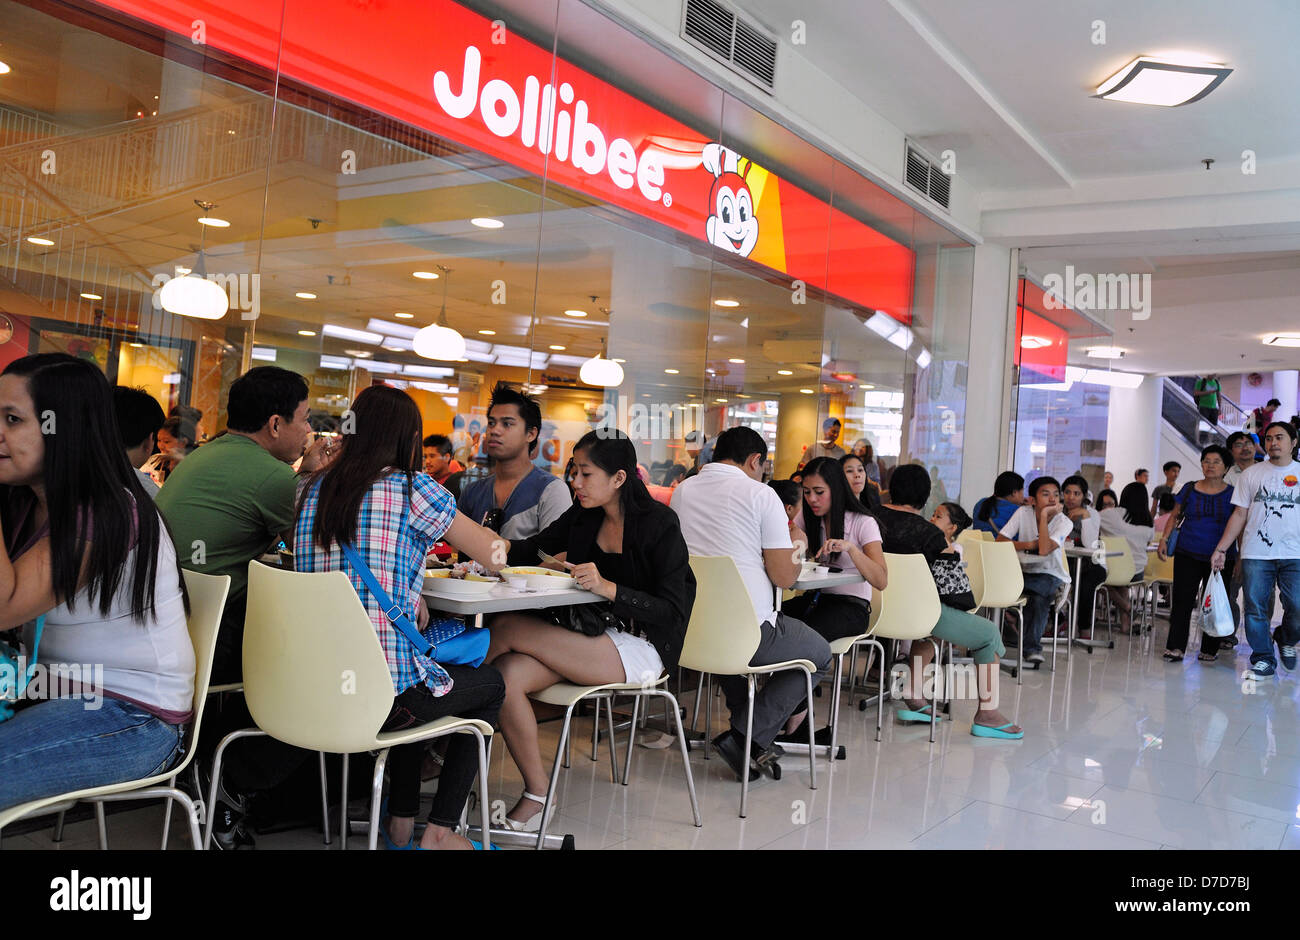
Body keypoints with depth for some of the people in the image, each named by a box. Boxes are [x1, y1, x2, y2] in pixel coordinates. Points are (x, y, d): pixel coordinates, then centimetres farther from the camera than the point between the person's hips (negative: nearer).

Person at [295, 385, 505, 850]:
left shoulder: (313, 489, 9)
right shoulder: (412, 488, -8)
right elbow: (495, 556, 0)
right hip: (382, 697, -6)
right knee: (491, 685, 22)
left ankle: (401, 821, 35)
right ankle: (439, 831, 19)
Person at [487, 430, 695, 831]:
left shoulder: (659, 524, -11)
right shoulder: (583, 516, 8)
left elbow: (671, 611, -15)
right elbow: (531, 550, 14)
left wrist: (608, 588, -29)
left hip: (640, 650, -6)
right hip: (589, 640, 6)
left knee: (507, 628, -20)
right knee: (506, 675, -23)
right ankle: (537, 792, -11)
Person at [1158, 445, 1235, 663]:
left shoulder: (1232, 494, 3)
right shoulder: (1189, 489, 7)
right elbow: (1175, 516, 13)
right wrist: (1164, 539, 1)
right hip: (1188, 555, 1)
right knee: (1182, 601, -5)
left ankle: (1209, 649, 14)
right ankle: (1175, 648, -2)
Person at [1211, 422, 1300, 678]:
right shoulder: (1251, 475, 9)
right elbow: (1239, 516, 9)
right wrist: (1220, 549, 3)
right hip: (1256, 554, 0)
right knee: (1256, 609, 2)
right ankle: (1263, 660, 15)